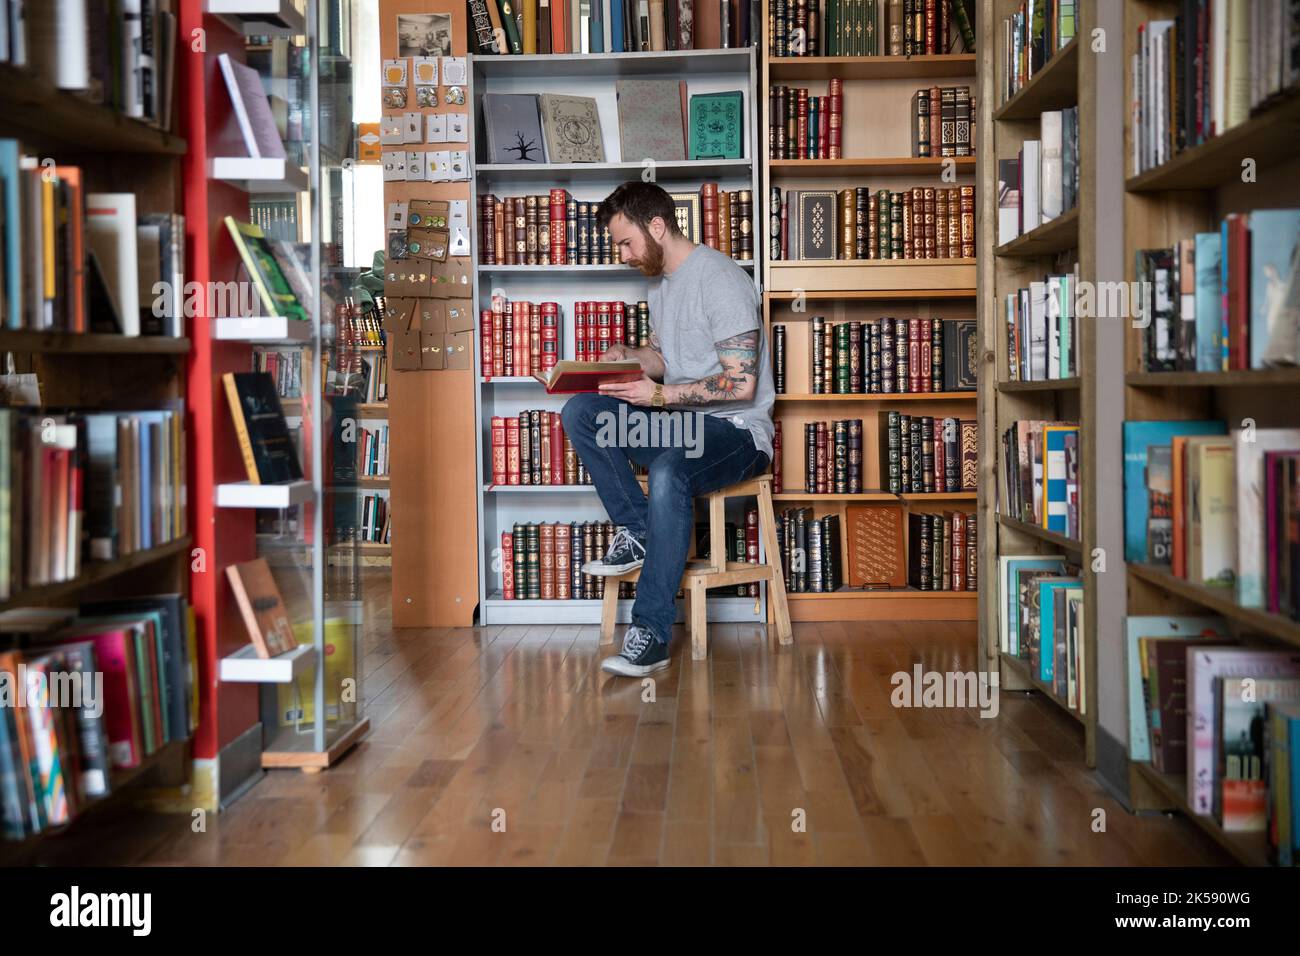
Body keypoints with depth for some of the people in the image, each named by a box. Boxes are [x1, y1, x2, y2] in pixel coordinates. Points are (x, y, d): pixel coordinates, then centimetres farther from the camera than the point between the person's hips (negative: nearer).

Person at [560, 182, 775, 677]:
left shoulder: (720, 280, -15)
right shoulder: (662, 280, 14)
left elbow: (742, 384, -21)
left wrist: (660, 396, -22)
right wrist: (626, 356, 4)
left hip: (737, 430, -9)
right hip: (679, 420, 9)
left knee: (667, 473, -39)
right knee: (580, 411, -10)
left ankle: (651, 634, -34)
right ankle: (638, 531, -10)